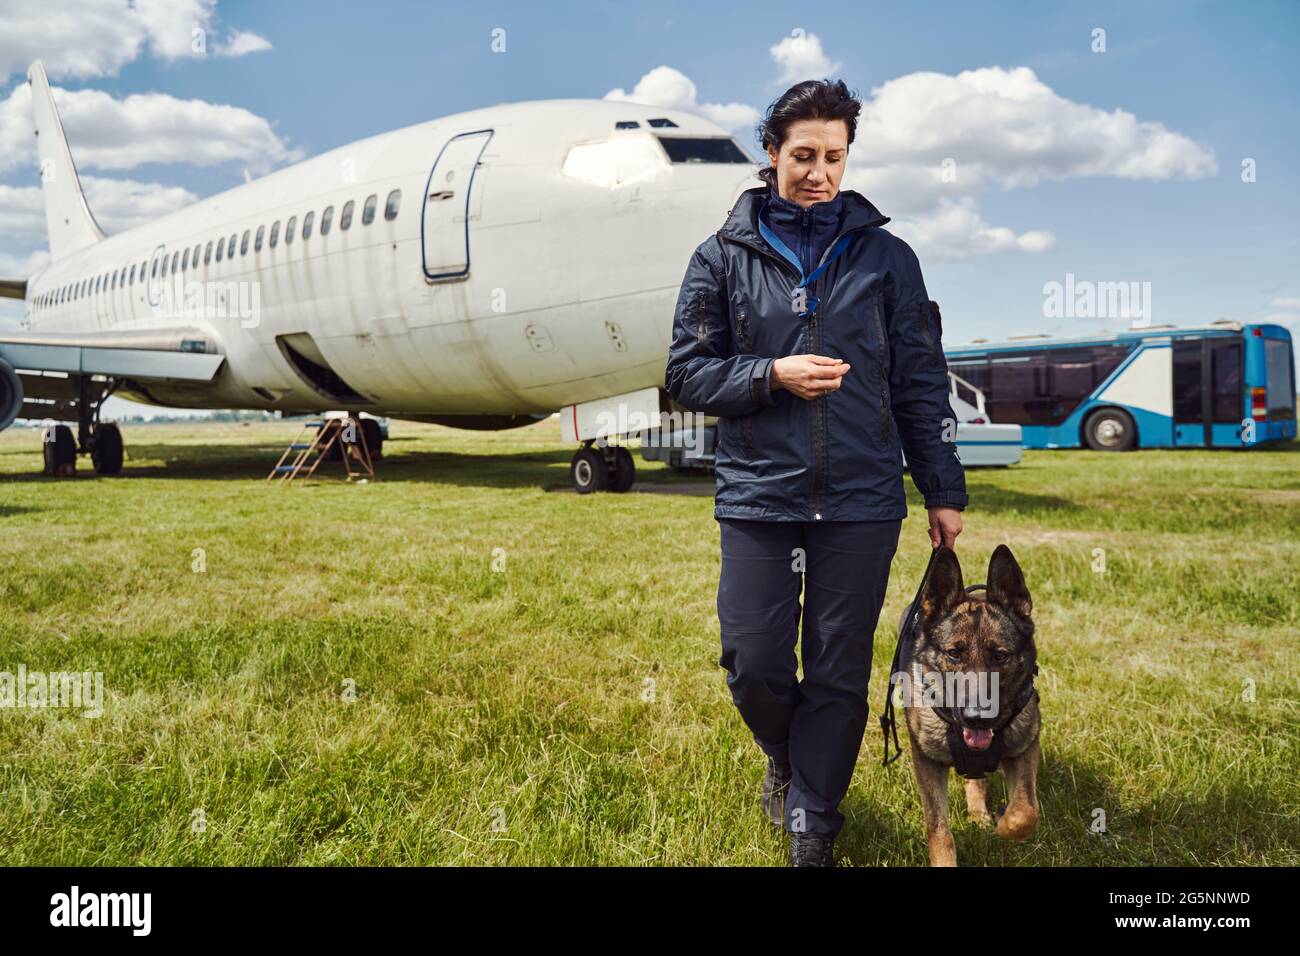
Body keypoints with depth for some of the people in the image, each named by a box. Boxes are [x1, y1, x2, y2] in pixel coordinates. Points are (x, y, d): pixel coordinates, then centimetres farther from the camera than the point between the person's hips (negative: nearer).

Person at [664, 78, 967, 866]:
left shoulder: (885, 256, 7)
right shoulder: (723, 257, 5)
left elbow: (922, 383, 7)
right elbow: (686, 374, 3)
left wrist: (944, 491, 5)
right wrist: (771, 376, -12)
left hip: (862, 503, 0)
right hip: (757, 498, 0)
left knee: (840, 675, 5)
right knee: (754, 666, 3)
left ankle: (813, 827, 24)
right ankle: (788, 760, 37)